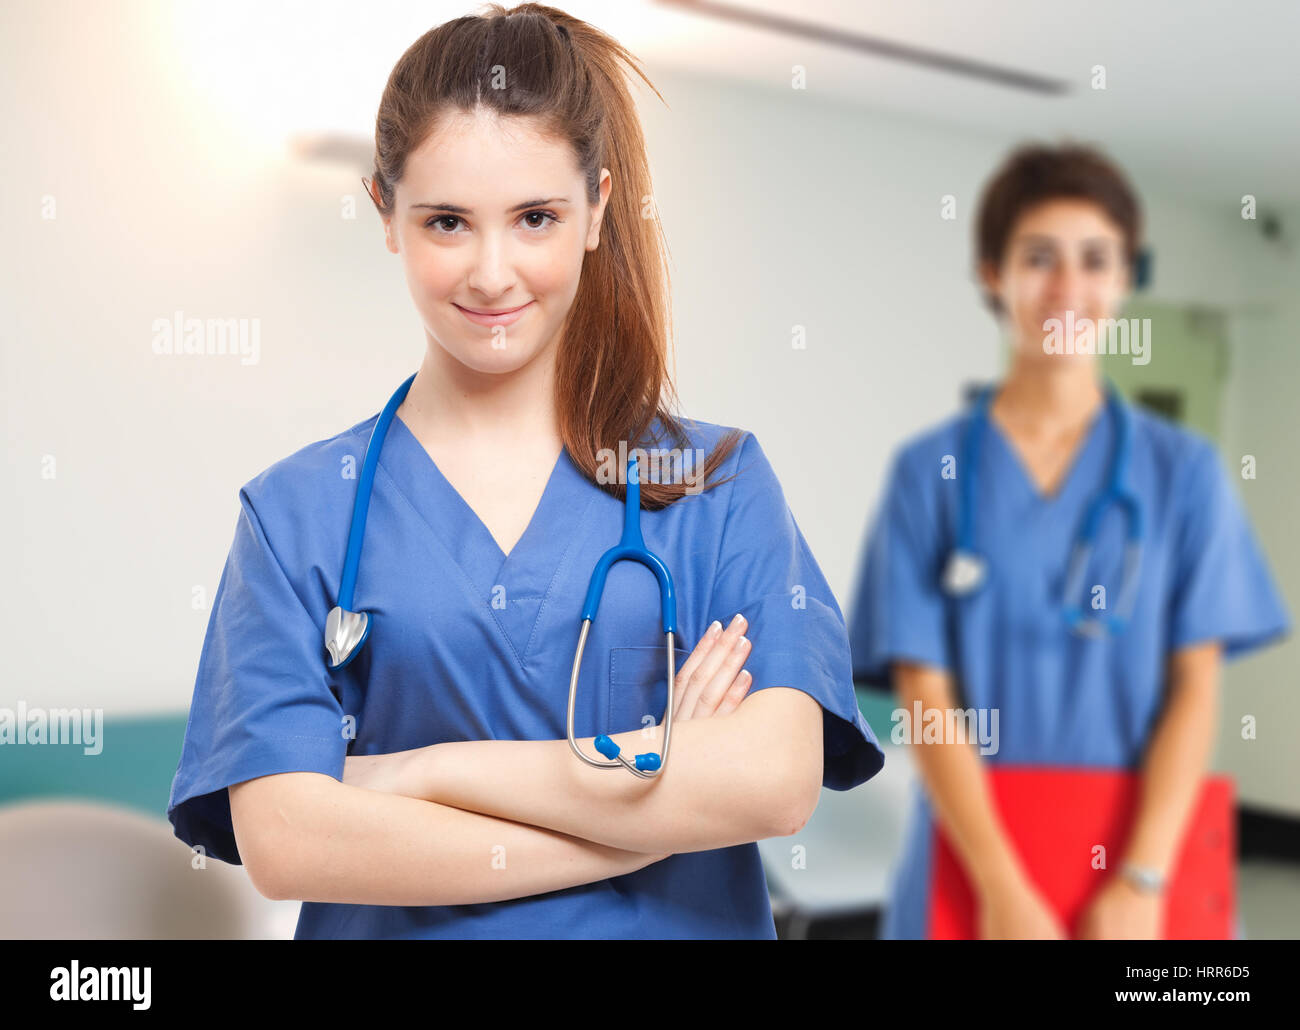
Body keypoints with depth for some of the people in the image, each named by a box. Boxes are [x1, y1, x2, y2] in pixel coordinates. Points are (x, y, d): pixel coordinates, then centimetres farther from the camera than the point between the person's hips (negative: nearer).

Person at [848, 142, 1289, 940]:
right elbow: (924, 693, -7)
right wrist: (1005, 893, -15)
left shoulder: (1184, 471, 2)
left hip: (1136, 850, 1)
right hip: (974, 853, -1)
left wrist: (1141, 881, -13)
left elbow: (1196, 685, -2)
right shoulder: (930, 471, -2)